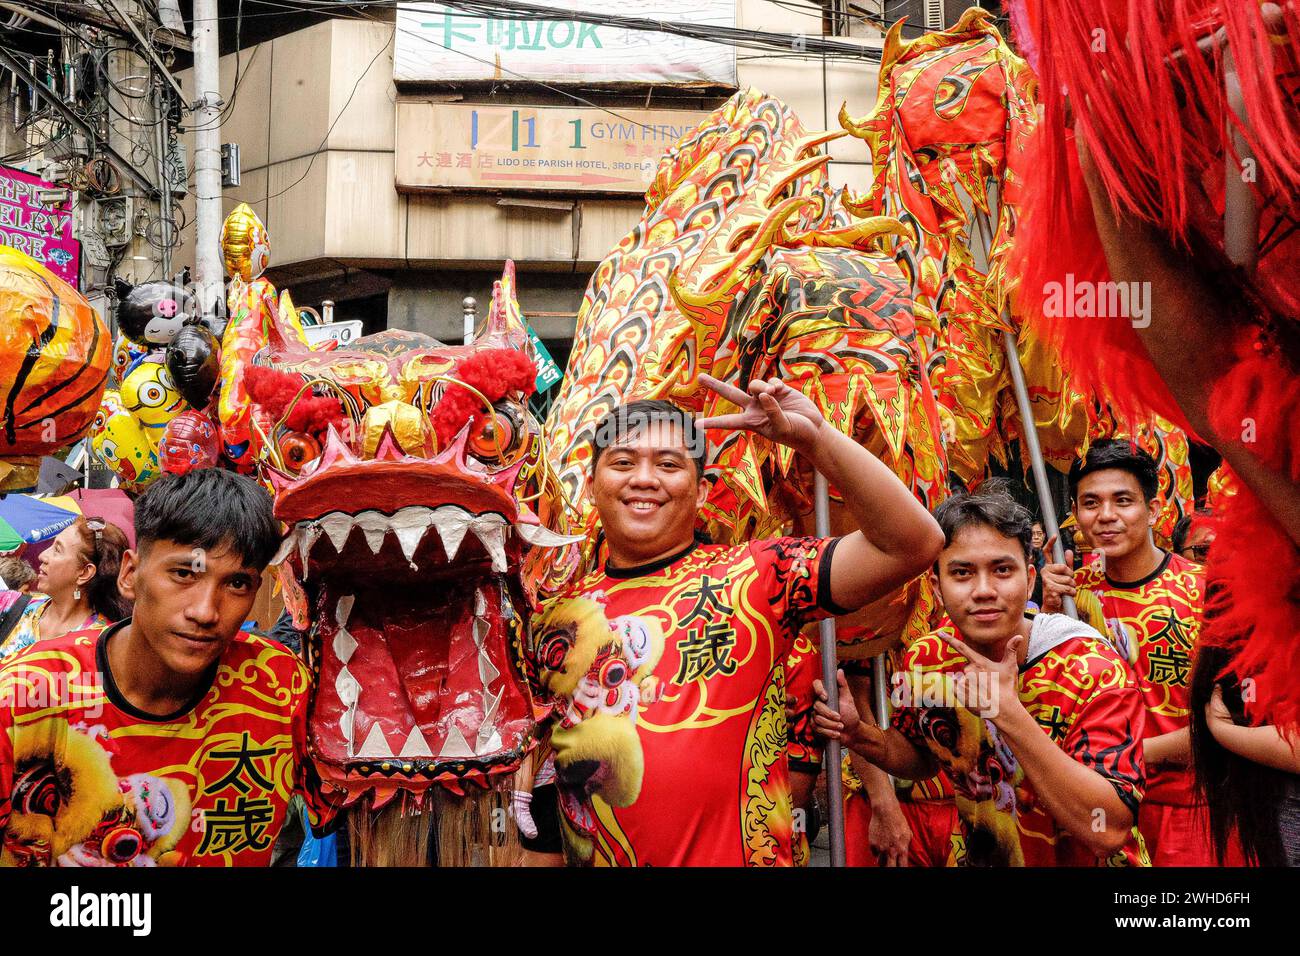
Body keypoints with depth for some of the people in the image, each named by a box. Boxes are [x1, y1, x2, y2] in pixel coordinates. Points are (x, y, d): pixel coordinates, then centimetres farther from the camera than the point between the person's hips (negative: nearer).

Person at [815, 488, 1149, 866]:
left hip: (1080, 861, -2)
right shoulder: (925, 659, -6)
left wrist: (1008, 713, -32)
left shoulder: (1095, 671, -18)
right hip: (977, 857, 2)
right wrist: (863, 736, -8)